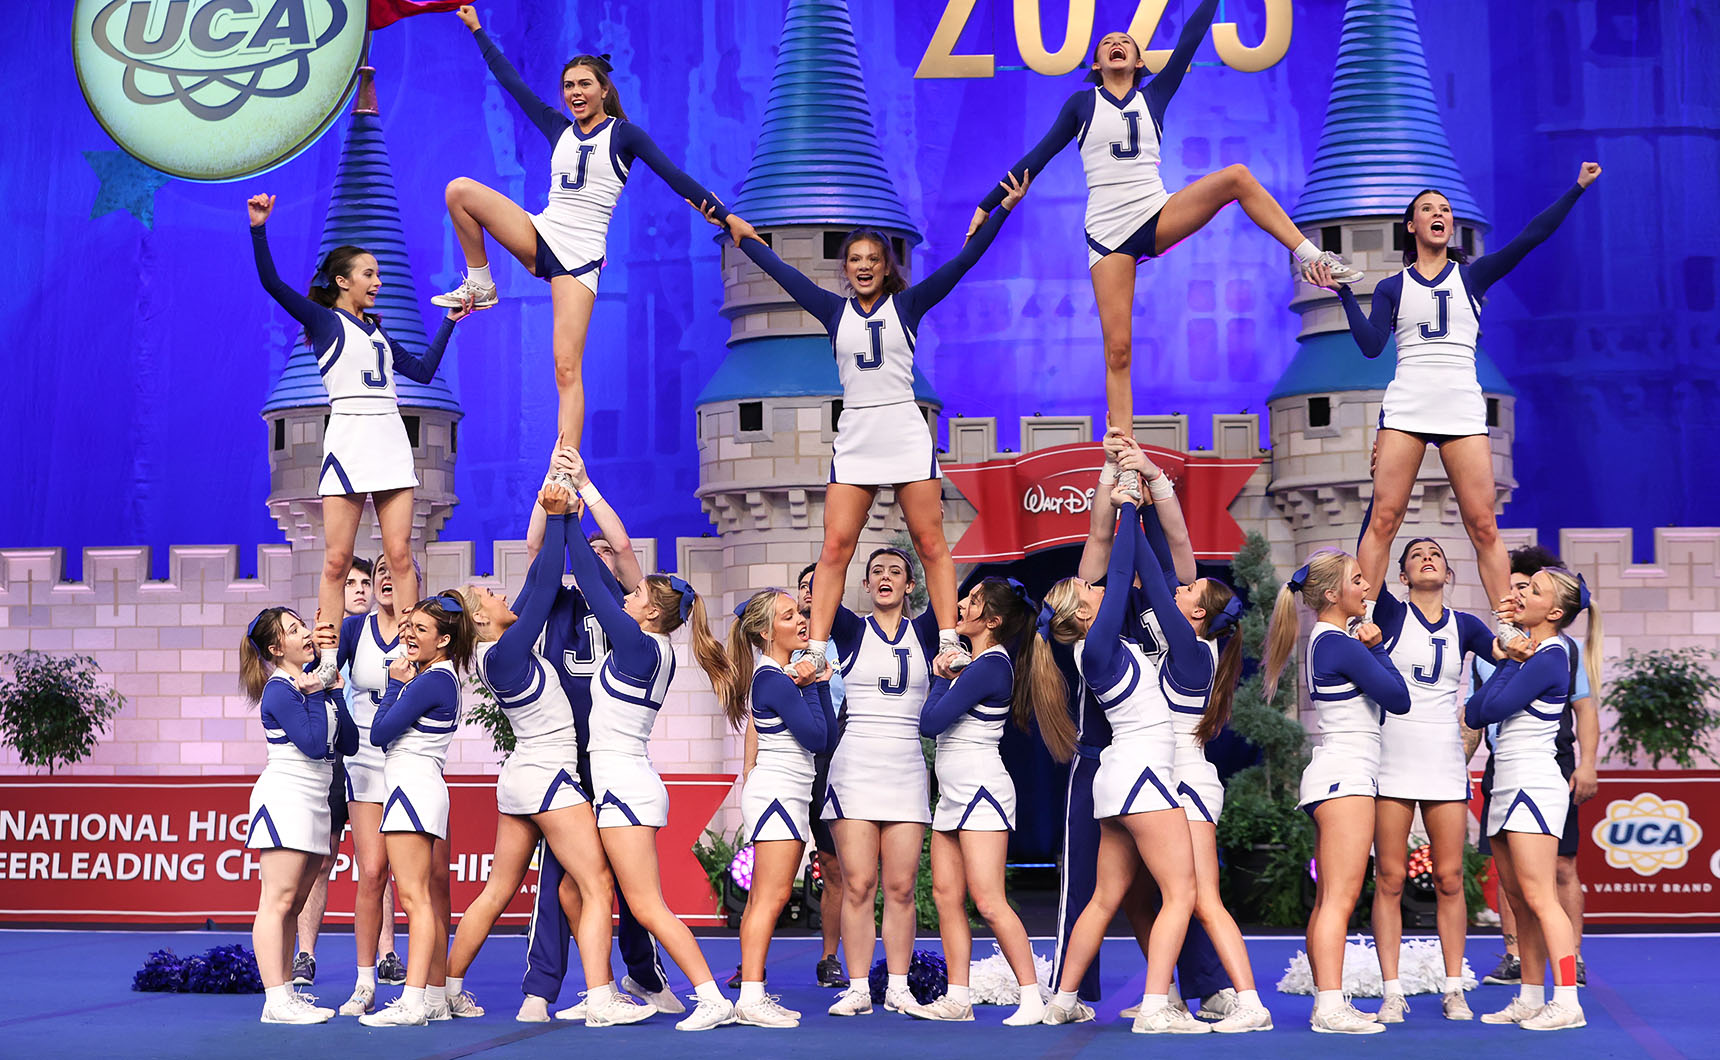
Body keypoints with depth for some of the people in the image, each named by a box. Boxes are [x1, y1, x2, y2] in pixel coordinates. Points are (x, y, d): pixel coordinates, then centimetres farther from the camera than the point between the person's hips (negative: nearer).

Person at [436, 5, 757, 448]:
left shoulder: (624, 134, 3)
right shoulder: (558, 128, 15)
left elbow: (676, 177, -1)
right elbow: (511, 81, 20)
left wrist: (725, 215, -5)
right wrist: (476, 29, 23)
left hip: (580, 257, -4)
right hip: (540, 236, 4)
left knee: (567, 369, -14)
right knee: (459, 189, -15)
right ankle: (479, 285, 0)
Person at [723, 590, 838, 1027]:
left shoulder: (789, 673, 15)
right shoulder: (773, 679, -14)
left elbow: (828, 737, 11)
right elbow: (816, 737, -15)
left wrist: (820, 684, 5)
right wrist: (808, 688, -6)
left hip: (788, 793, 10)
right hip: (776, 790, -10)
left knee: (763, 899, 8)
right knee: (771, 897, -12)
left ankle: (752, 994, 10)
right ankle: (751, 998, -14)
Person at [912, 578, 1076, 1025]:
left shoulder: (990, 666, -16)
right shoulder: (981, 660, 12)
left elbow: (929, 722, -17)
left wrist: (941, 678, 0)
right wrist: (946, 675, 13)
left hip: (981, 788, -10)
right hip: (953, 792, 10)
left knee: (987, 900, -12)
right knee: (946, 895, 6)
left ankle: (1032, 998, -10)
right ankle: (957, 999, 8)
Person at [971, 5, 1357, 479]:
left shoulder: (1154, 95, 13)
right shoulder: (1082, 103, 10)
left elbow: (1190, 39, 7)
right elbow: (1039, 155, 11)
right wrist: (989, 204, 10)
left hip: (1158, 216, 2)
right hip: (1108, 234, -2)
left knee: (1236, 177, -22)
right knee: (1118, 350, -9)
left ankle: (1310, 257, -16)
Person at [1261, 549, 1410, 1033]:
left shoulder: (1323, 640, 17)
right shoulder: (1342, 645, -13)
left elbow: (1378, 700, 18)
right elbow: (1399, 699, -11)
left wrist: (1370, 644, 4)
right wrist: (1375, 647, 1)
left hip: (1333, 774, 11)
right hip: (1346, 775, -11)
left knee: (1328, 900, 10)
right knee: (1340, 899, -13)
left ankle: (1326, 1004, 13)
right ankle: (1331, 1008, -16)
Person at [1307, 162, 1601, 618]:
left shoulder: (1471, 276, 14)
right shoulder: (1391, 288, 14)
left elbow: (1531, 237, 5)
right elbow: (1371, 345, 0)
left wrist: (1577, 187, -1)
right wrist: (1345, 293, -5)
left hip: (1462, 409, 0)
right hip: (1405, 408, 0)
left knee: (1483, 527, -4)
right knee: (1383, 520, -8)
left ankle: (1509, 627, -2)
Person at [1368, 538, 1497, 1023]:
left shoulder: (1464, 625, 10)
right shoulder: (1391, 613, 3)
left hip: (1446, 767, 2)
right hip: (1392, 763, -2)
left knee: (1449, 879, 2)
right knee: (1389, 879, -1)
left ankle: (1453, 990, 9)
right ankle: (1392, 992, 3)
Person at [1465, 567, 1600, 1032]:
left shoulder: (1549, 658, -13)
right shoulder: (1527, 648, 16)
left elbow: (1492, 708, -17)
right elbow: (1474, 714, 12)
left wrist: (1511, 661, -6)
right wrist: (1508, 659, -1)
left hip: (1533, 784, -10)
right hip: (1506, 784, 10)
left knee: (1539, 898, -12)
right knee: (1521, 902, 10)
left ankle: (1567, 1003, -13)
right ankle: (1530, 999, 13)